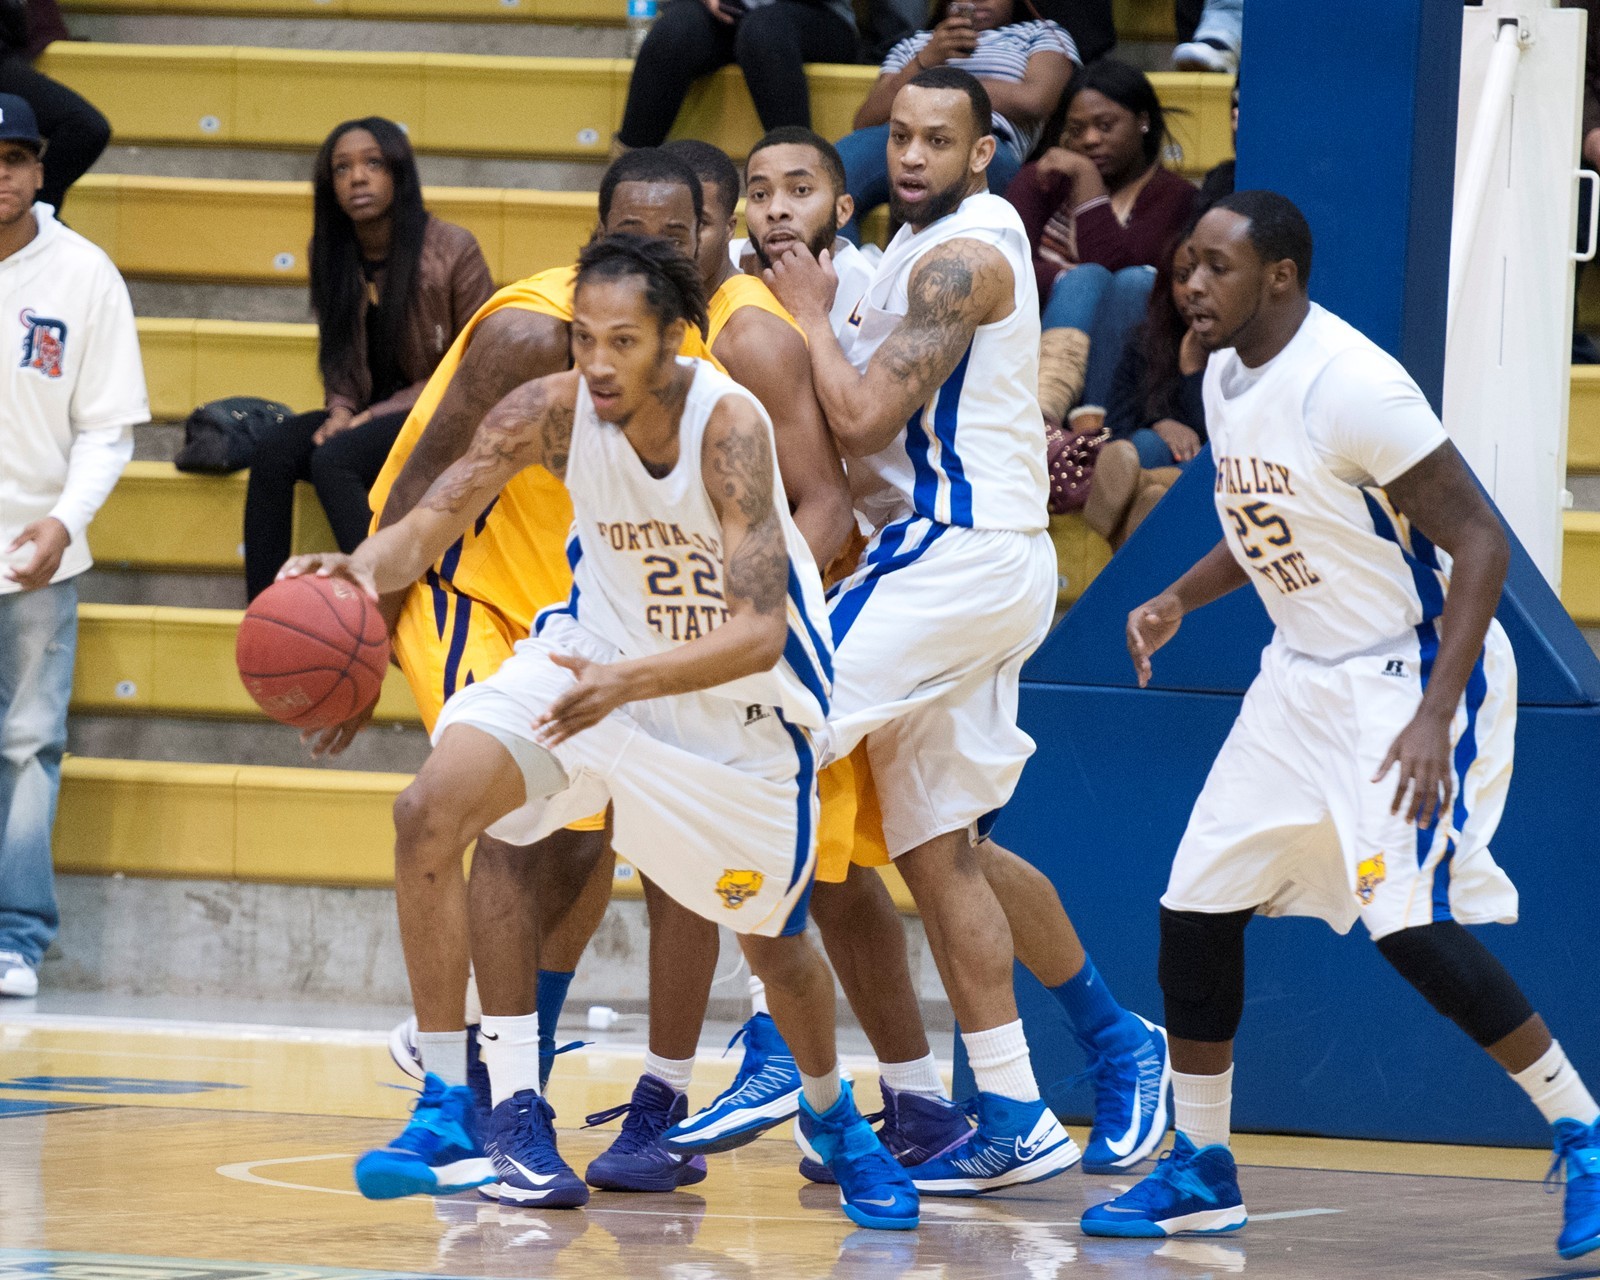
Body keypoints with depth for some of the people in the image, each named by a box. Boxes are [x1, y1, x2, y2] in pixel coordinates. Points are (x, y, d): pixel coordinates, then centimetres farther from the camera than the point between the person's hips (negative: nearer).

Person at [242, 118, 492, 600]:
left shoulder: (453, 249, -11)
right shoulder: (335, 254, 6)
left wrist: (379, 414, -14)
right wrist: (340, 410, -8)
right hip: (367, 417, 6)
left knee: (333, 460, -31)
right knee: (273, 450, -22)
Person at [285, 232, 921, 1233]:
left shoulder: (729, 425, -31)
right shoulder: (553, 411, -20)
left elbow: (758, 633, -37)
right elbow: (431, 528, -16)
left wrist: (630, 683, -53)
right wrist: (365, 568, -40)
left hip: (740, 687, -3)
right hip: (601, 648, 3)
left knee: (772, 935, 10)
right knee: (431, 814, -20)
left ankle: (834, 1120, 44)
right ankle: (507, 1102, -9)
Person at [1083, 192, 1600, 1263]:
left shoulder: (1352, 386, -23)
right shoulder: (1225, 380, 5)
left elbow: (1479, 539, -23)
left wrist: (1434, 717, -30)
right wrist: (1181, 601, 7)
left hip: (1411, 672, -9)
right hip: (1304, 676, 9)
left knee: (1412, 925, -19)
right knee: (1197, 909, 6)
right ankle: (1201, 1172, 19)